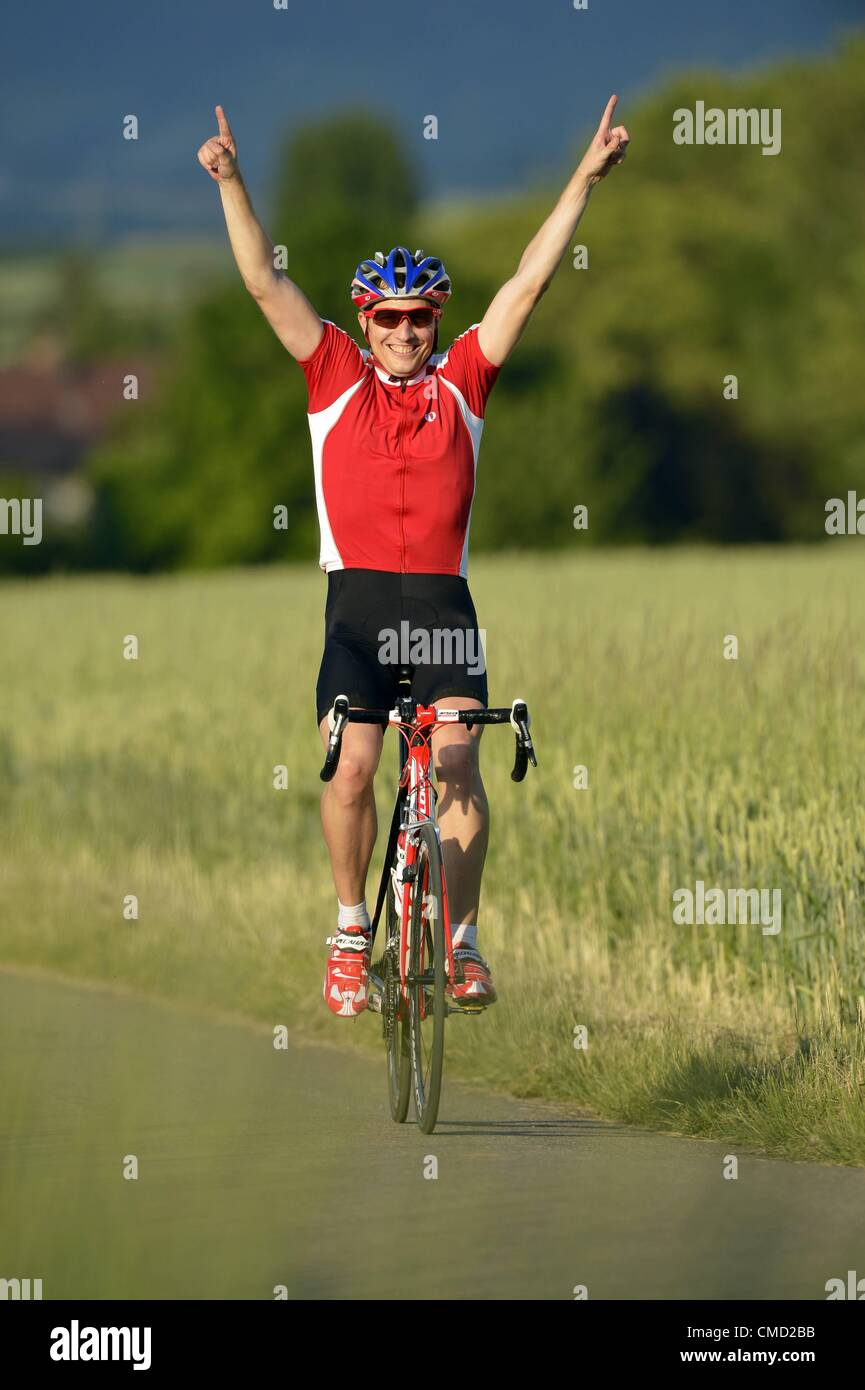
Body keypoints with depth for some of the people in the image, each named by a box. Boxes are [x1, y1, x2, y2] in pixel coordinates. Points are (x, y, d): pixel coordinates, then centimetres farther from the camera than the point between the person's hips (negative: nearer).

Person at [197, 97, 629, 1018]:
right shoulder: (337, 380, 9)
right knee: (351, 770, -9)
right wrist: (232, 185, -4)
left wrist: (584, 180, 4)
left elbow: (528, 284, 7)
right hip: (356, 600, 0)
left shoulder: (461, 382, 10)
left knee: (457, 768, -13)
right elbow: (265, 284, 4)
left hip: (443, 602, 0)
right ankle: (351, 929, 8)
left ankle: (461, 941, -7)